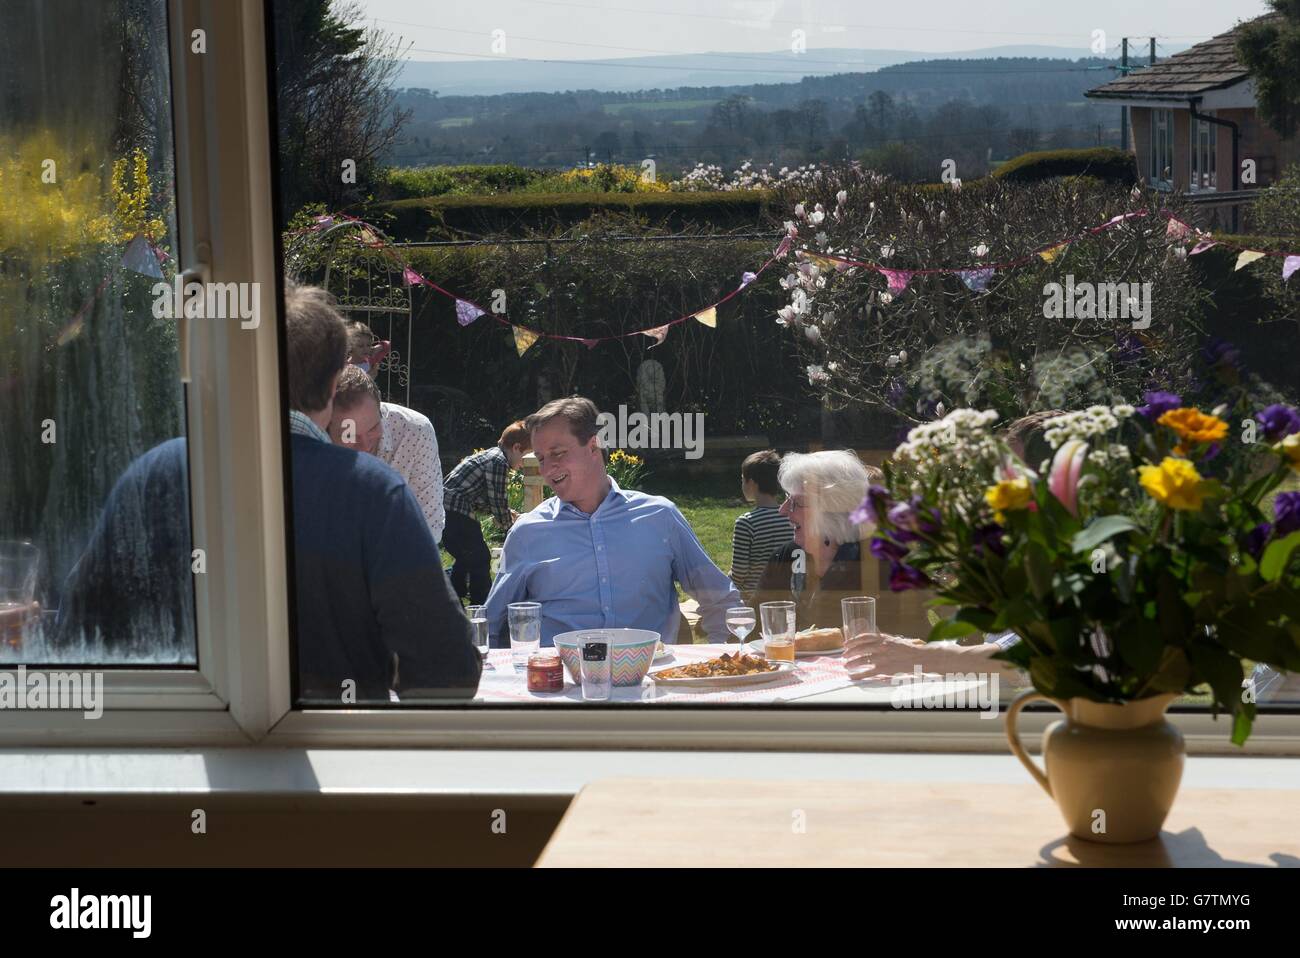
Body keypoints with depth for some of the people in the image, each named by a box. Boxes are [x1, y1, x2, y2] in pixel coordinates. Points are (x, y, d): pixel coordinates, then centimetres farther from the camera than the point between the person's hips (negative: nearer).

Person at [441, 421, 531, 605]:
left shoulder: (488, 455, 19)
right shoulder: (499, 462, -12)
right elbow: (499, 504, -11)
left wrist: (506, 513, 24)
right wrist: (509, 522, 8)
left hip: (444, 511, 10)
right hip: (456, 513, -10)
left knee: (465, 559, 24)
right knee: (480, 560, -2)